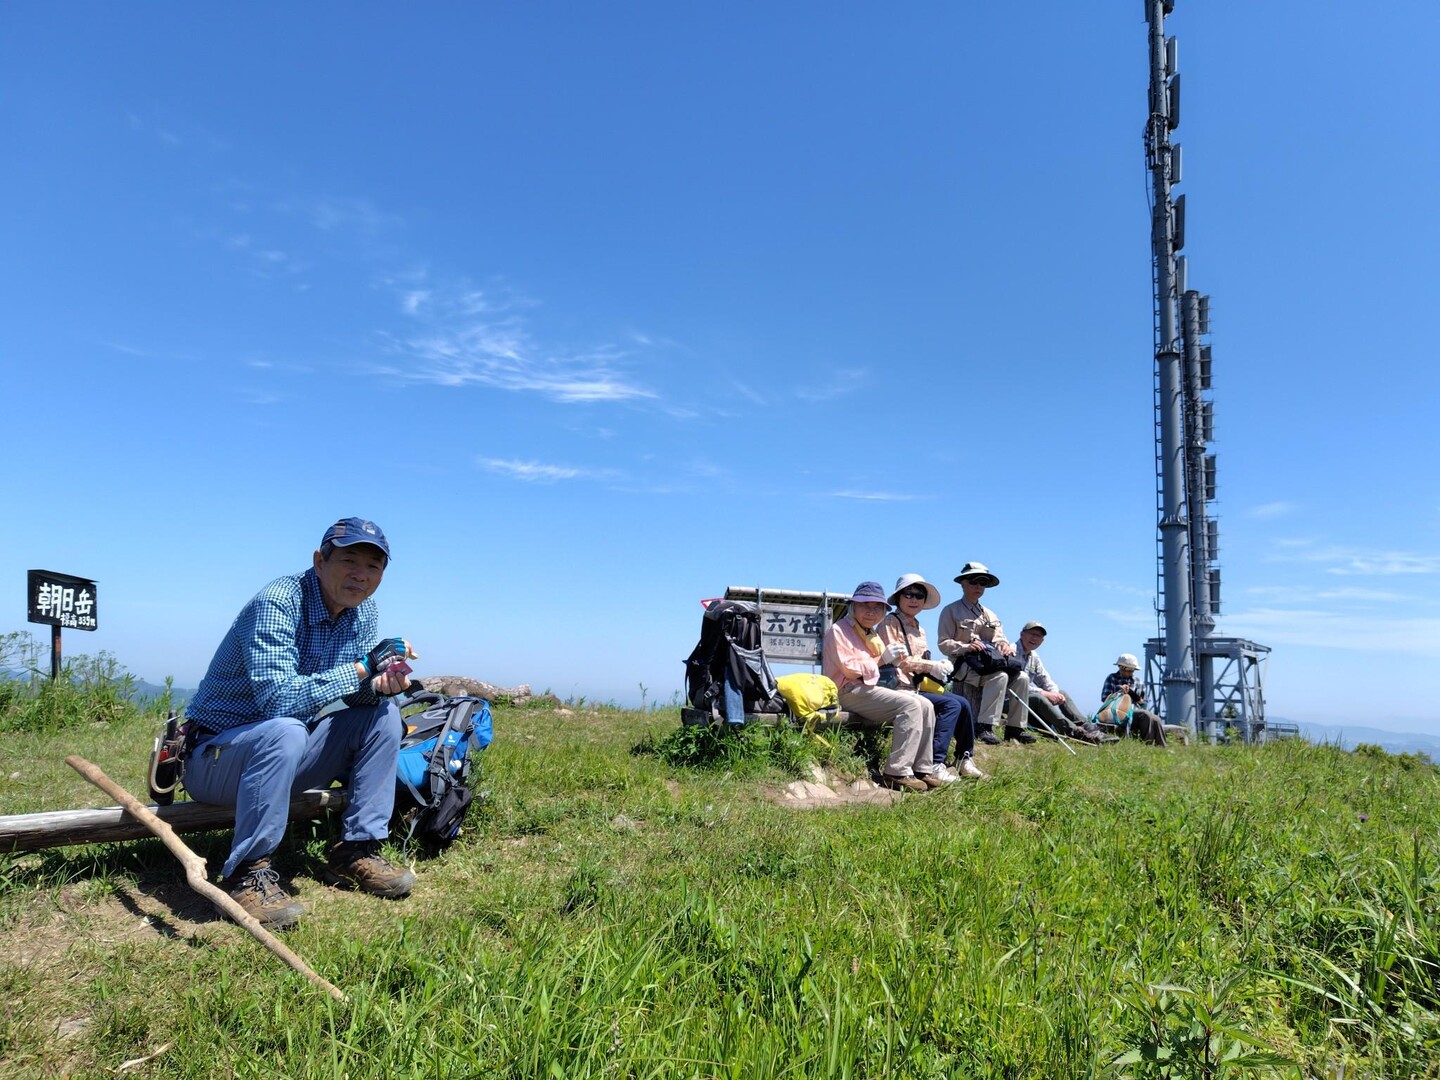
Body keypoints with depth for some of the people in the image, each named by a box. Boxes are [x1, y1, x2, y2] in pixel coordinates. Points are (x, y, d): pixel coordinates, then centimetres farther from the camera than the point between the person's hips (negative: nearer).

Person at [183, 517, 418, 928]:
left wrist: (382, 682, -20)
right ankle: (246, 874, -21)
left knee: (383, 712, -7)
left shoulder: (365, 613, 0)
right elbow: (277, 697, -34)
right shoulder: (277, 603, -24)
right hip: (214, 753, -7)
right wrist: (363, 667, -29)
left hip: (284, 753, 7)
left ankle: (356, 850, -3)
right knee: (284, 733, -37)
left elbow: (357, 692, 4)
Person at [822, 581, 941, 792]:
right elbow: (850, 669, -13)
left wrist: (894, 657, 9)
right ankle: (897, 773, -26)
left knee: (925, 705, -7)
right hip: (849, 692, -9)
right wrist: (881, 659, -13)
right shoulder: (839, 631, -3)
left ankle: (922, 769, -6)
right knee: (909, 705, -25)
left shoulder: (870, 633, 26)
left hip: (870, 688, 9)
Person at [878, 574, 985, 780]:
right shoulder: (890, 622, -5)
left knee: (963, 703, -3)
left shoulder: (918, 628, 23)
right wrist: (931, 666, -14)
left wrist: (940, 666, -2)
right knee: (951, 704, -22)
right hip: (901, 688, -9)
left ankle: (965, 760, 8)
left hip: (919, 686, 9)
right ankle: (935, 765, -27)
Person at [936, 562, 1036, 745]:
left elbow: (1000, 639, 16)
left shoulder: (991, 615, 26)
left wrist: (1007, 647, -9)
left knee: (1021, 678, -19)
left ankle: (1015, 728, -10)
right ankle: (984, 726, -33)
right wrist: (967, 647, -21)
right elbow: (944, 644, -3)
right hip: (964, 664, -6)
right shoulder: (951, 611, 5)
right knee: (1000, 676, -33)